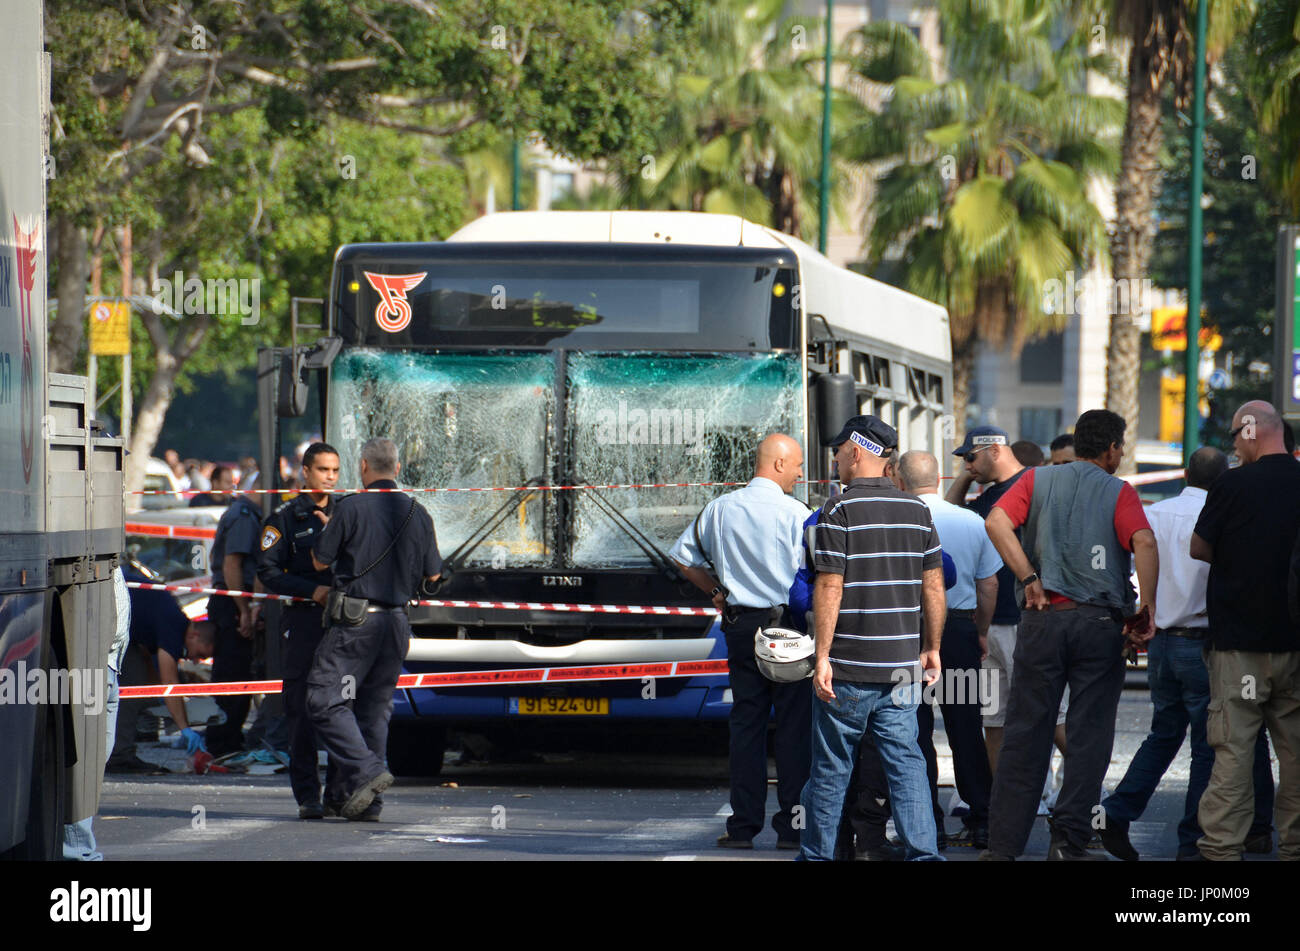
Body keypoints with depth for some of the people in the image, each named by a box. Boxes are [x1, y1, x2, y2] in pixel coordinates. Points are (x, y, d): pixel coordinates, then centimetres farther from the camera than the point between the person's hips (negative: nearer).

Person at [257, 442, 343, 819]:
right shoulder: (285, 517, 4)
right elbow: (267, 571, -2)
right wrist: (312, 590, -14)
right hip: (302, 621, -3)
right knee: (302, 710, -3)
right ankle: (308, 796, 0)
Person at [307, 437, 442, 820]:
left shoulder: (351, 508, -8)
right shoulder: (418, 513, 6)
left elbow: (320, 561, -1)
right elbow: (432, 575, 12)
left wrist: (327, 529, 17)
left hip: (355, 620, -6)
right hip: (397, 621, 6)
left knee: (326, 701, -3)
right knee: (374, 707, 11)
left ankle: (365, 770, -20)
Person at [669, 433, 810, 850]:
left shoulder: (720, 509, 6)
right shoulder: (795, 513, -8)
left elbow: (683, 557, 13)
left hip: (740, 624, 4)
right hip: (788, 624, -4)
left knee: (746, 723, 8)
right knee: (793, 725, 0)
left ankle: (743, 825, 6)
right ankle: (792, 825, 0)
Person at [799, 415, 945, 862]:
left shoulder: (841, 510, -10)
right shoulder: (917, 510, 6)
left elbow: (830, 587, -14)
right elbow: (933, 585, 9)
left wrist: (822, 656, -12)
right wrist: (932, 648, 17)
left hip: (849, 665, -4)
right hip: (902, 666, 4)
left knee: (831, 768, 7)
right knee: (906, 762, 4)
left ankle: (816, 854, 16)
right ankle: (923, 851, -6)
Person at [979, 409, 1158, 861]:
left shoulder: (1039, 480, 9)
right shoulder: (1119, 492, 2)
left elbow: (996, 522, -7)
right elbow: (1143, 542, -16)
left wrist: (1029, 579, -4)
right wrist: (1147, 609, -11)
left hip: (1044, 618, 2)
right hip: (1100, 621, -2)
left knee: (1025, 734, 6)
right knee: (1088, 736, 5)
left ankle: (1003, 844, 4)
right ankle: (1069, 843, 3)